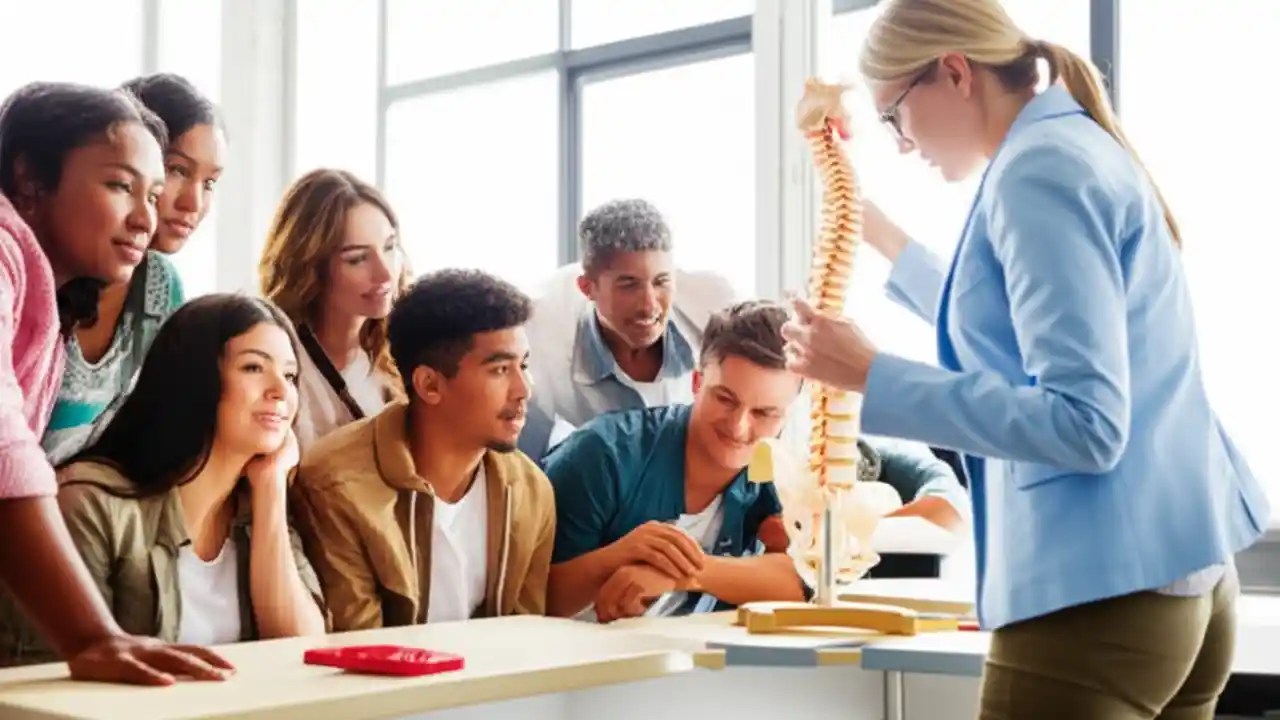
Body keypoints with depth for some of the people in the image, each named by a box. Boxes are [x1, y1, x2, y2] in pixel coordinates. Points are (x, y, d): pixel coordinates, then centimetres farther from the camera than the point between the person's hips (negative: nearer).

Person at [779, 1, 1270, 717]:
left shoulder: (1037, 169, -14)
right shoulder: (1083, 146, 16)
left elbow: (1084, 424, -22)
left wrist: (872, 375, -21)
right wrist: (886, 240, 41)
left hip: (1100, 592, -10)